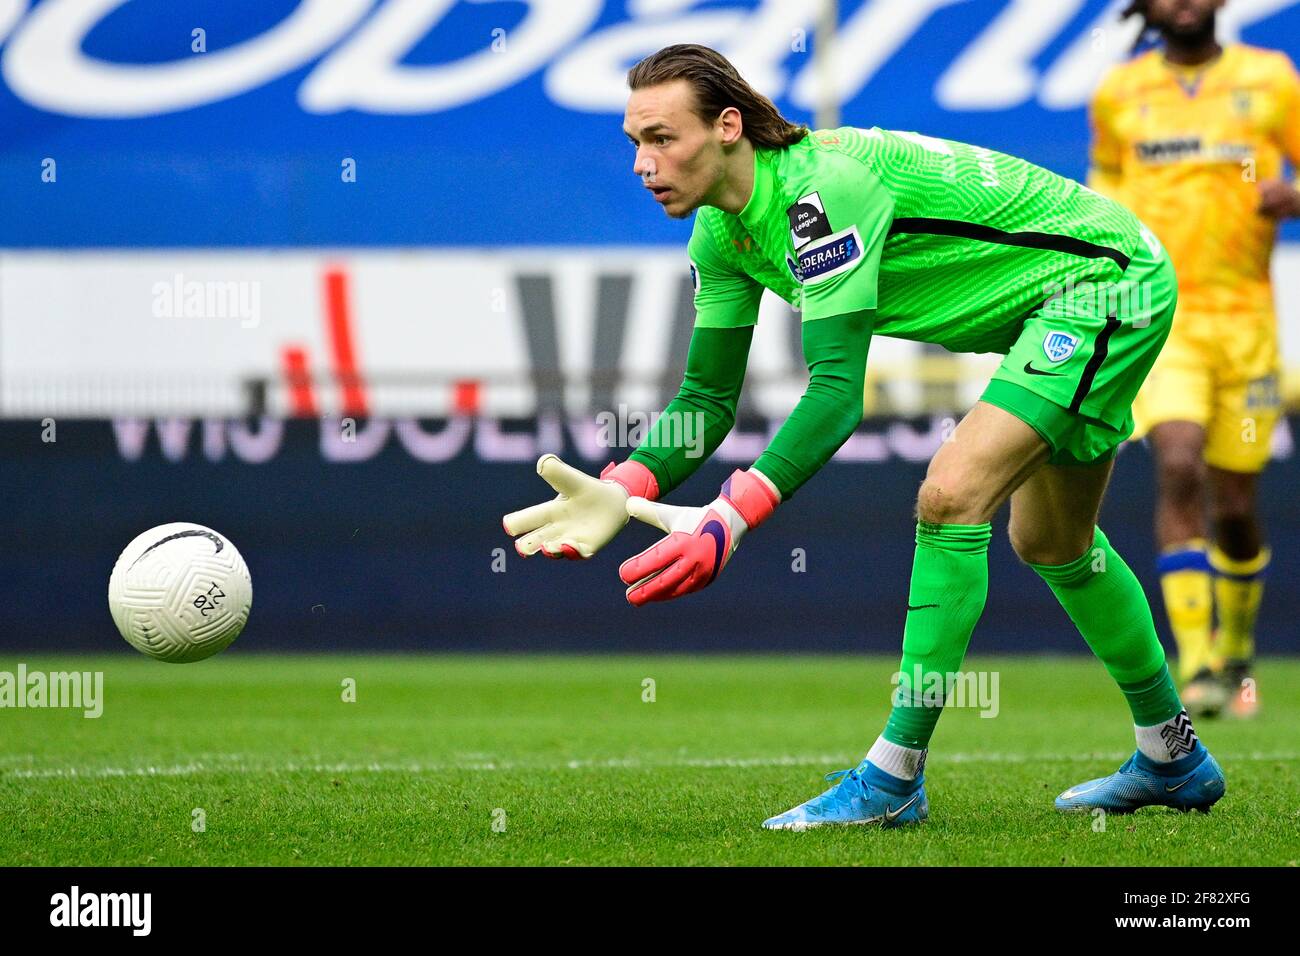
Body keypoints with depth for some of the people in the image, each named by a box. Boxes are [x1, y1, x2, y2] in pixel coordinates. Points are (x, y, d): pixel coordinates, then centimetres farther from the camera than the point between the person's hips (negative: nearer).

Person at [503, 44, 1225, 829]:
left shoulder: (822, 189, -32)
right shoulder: (722, 234, -3)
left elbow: (838, 390, -38)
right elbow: (708, 395, 0)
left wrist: (729, 520, -46)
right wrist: (619, 493, -18)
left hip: (1110, 277, -10)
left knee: (952, 494, -23)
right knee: (1051, 545, 21)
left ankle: (894, 777, -18)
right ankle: (1174, 758, 38)